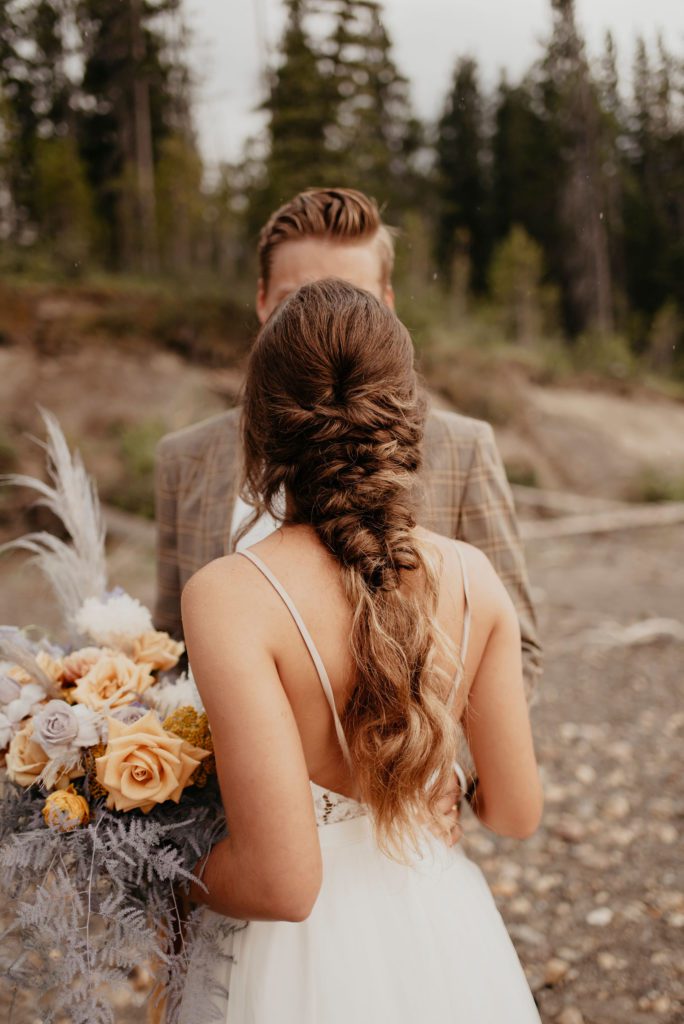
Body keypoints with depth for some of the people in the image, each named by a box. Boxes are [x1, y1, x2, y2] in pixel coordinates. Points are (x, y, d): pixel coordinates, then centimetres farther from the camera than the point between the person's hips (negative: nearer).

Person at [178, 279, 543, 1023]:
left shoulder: (230, 597, -26)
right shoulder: (473, 577, -12)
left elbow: (281, 881, -26)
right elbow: (514, 812, -2)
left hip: (310, 961, -3)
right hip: (449, 936, 4)